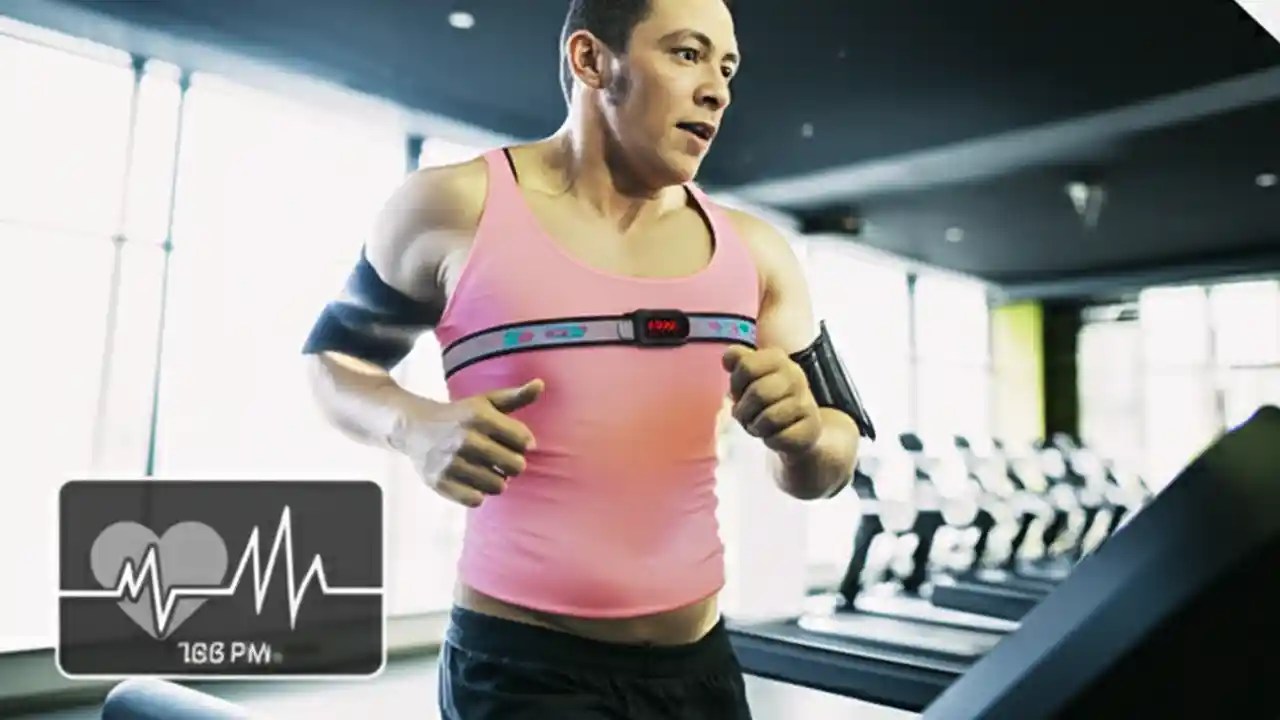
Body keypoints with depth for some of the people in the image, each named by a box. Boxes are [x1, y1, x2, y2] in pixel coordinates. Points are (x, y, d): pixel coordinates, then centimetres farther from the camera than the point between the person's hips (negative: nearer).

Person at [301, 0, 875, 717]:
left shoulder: (752, 251, 2)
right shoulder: (454, 209, -8)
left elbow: (827, 473, 7)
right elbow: (334, 356, 6)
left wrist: (805, 433, -17)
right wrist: (415, 427, -16)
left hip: (698, 661, 5)